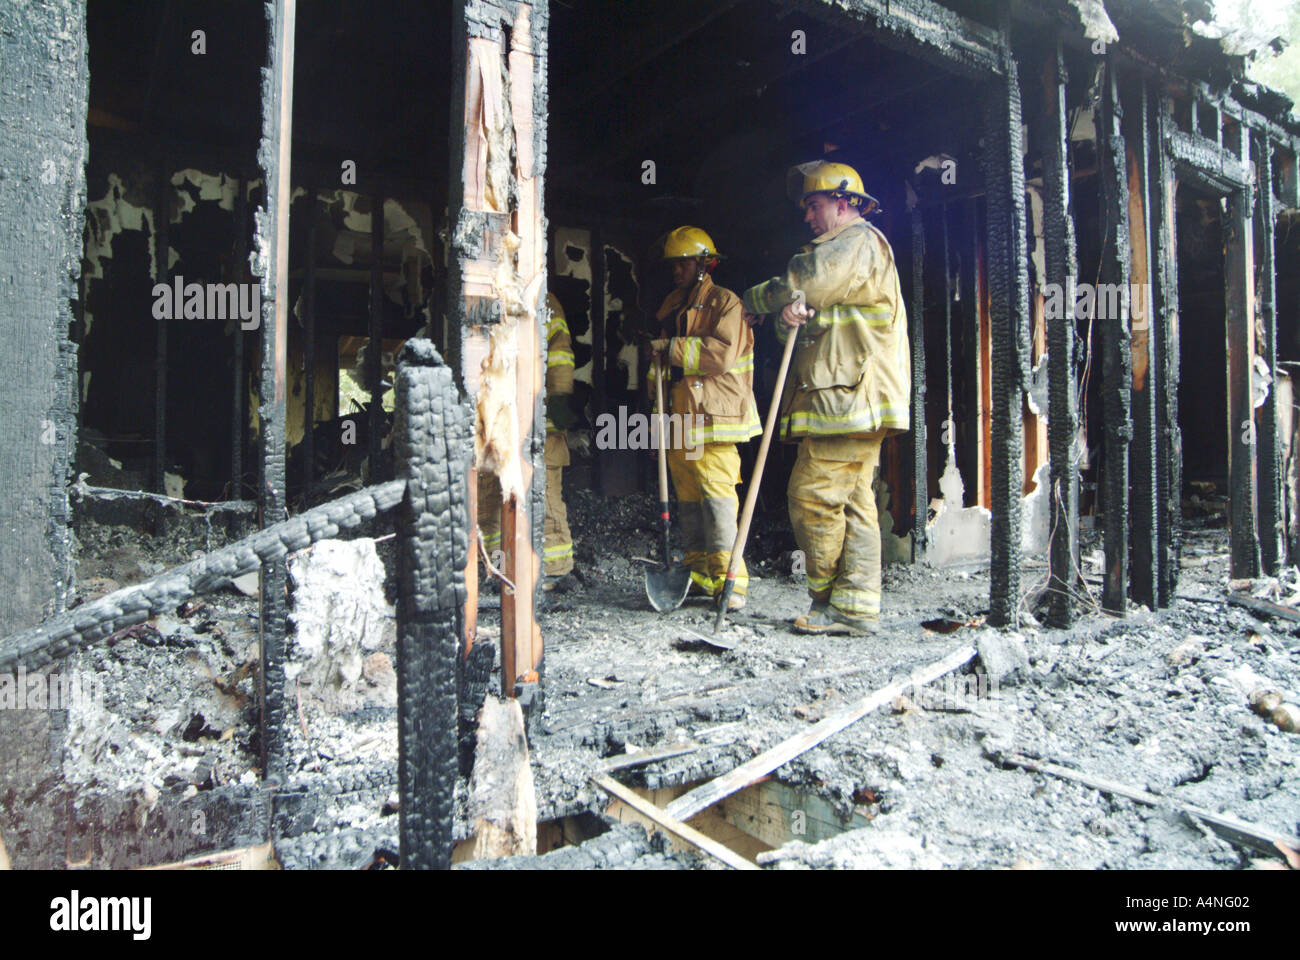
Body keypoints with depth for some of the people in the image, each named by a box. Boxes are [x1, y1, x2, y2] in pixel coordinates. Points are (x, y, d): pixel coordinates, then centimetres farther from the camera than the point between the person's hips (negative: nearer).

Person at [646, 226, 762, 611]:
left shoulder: (724, 302, -1)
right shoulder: (672, 308, 23)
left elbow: (724, 353, -16)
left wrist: (673, 349, -14)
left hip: (713, 419, -7)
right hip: (680, 420, 8)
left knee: (717, 496, -12)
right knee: (688, 500, 7)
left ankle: (728, 581, -8)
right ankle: (699, 577, 14)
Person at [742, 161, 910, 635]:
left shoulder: (859, 241, -1)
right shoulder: (838, 248, 30)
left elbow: (806, 283, -12)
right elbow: (808, 300, 17)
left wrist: (755, 300, 6)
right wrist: (791, 313, -8)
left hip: (849, 397, -10)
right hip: (844, 397, 10)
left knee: (813, 494, -12)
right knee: (854, 501, 6)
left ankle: (834, 603, -4)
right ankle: (856, 606, 8)